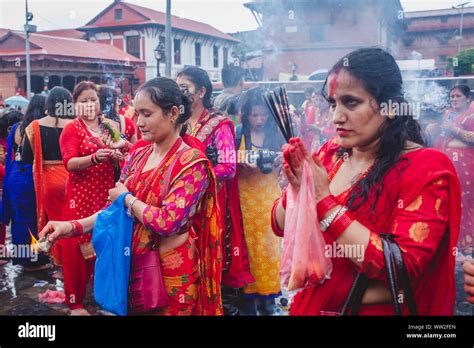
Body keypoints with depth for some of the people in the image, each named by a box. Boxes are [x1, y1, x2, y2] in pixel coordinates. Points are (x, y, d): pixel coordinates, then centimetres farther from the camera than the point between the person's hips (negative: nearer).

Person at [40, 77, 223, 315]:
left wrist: (127, 198, -12)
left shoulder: (192, 162, -16)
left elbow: (167, 223, -26)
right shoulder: (137, 156, 5)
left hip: (171, 272, -6)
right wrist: (74, 226, -8)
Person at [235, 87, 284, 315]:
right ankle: (247, 301, 14)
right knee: (247, 247, 3)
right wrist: (243, 164, -22)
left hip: (269, 198, 1)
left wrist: (280, 160, -18)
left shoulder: (275, 133, 3)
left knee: (268, 246, 5)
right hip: (245, 198, -1)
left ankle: (266, 299, 19)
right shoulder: (237, 134, -1)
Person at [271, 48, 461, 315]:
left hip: (374, 309, -4)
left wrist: (324, 201, -27)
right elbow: (281, 226, -1)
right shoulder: (331, 153, -4)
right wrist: (296, 190, -21)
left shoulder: (426, 169, -17)